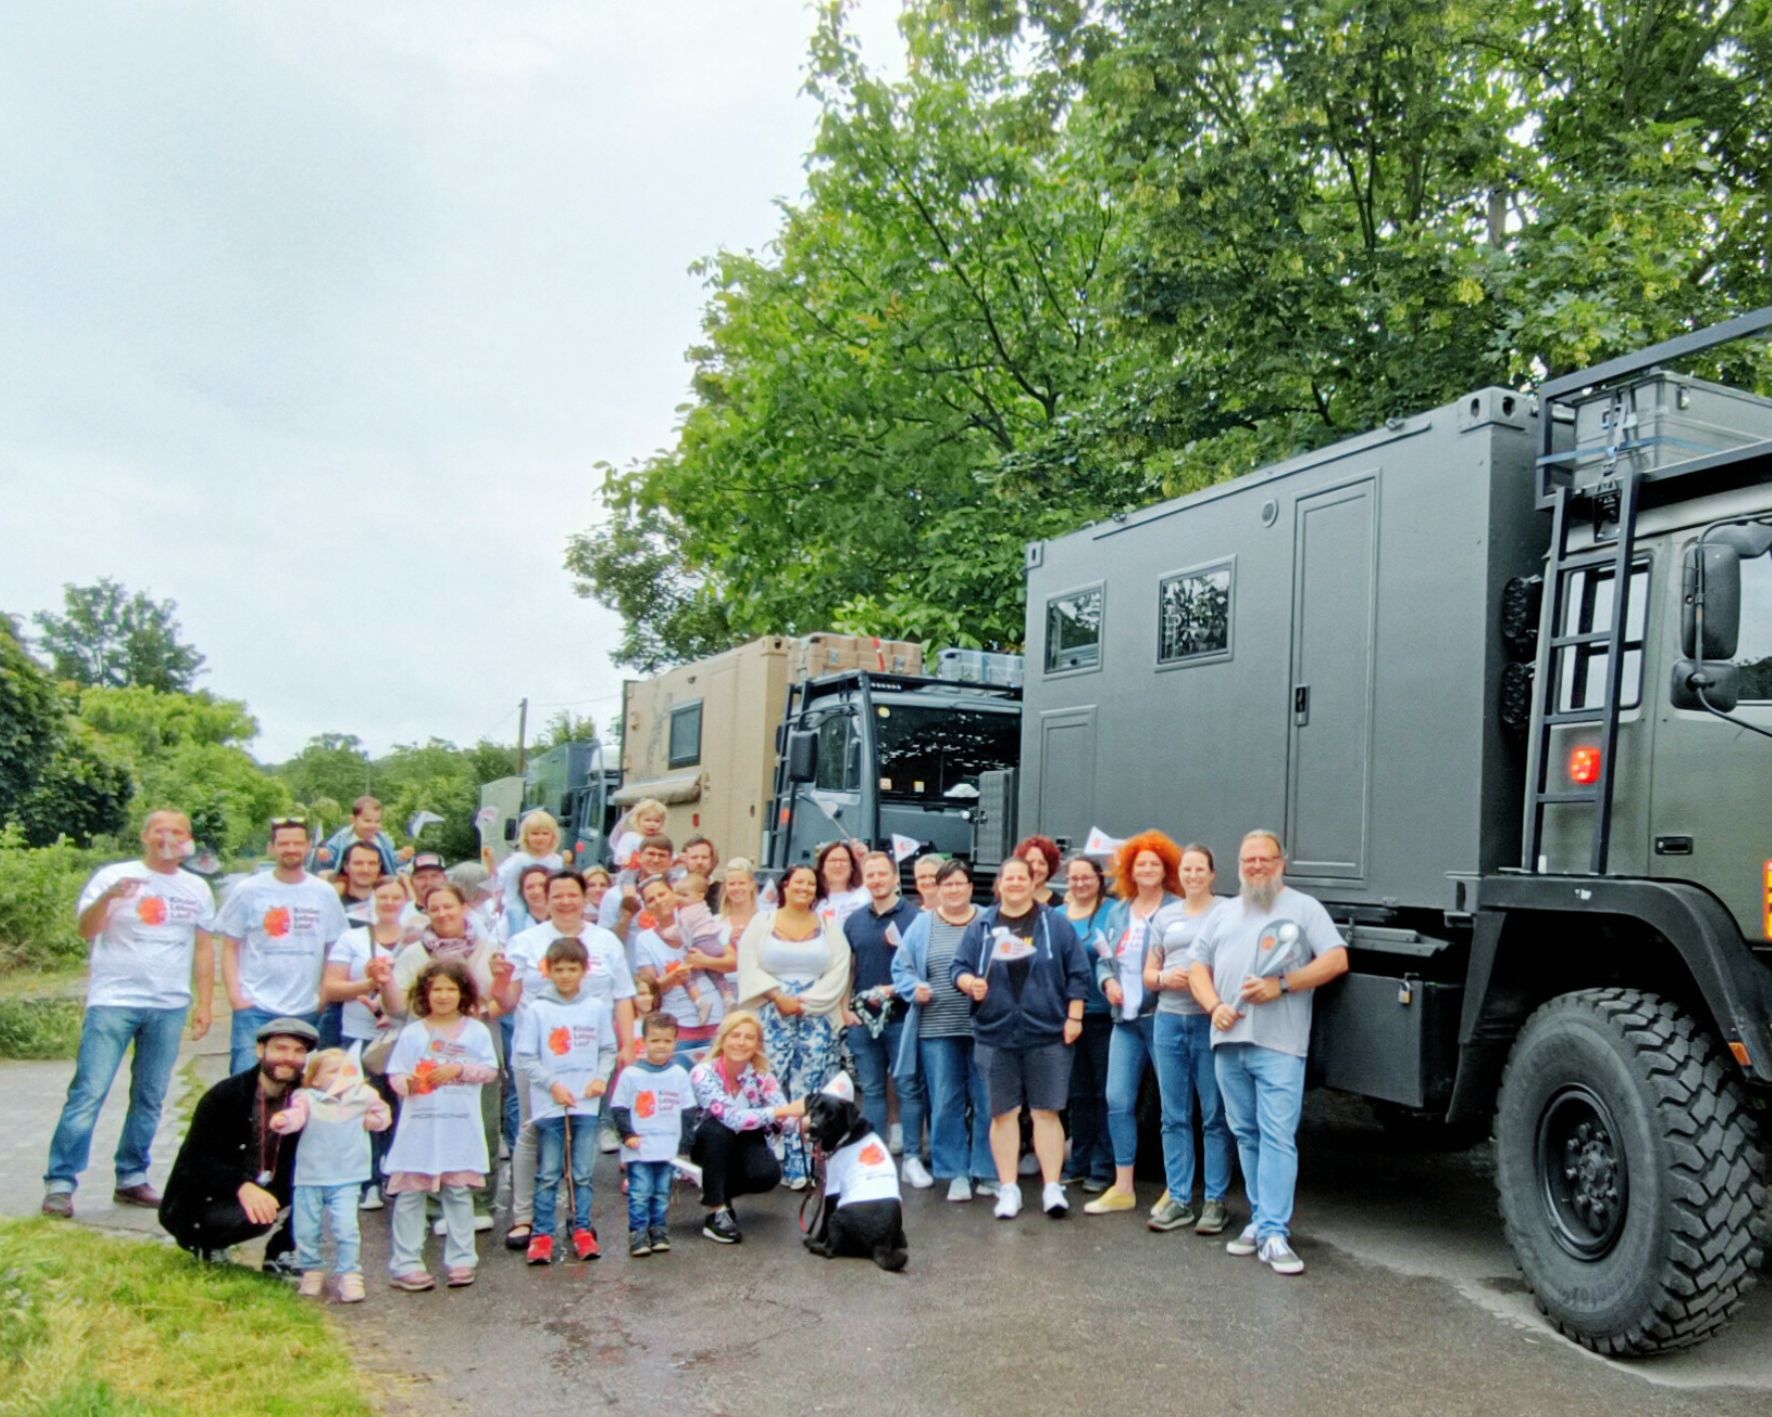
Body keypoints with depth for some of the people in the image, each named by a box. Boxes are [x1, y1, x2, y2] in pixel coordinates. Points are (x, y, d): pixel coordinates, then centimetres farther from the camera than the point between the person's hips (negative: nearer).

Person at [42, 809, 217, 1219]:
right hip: (113, 1001, -3)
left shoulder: (197, 889, 11)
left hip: (170, 1007, 4)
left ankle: (131, 1179, 18)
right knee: (89, 1093, -8)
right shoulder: (115, 877, 0)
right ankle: (60, 1183, -1)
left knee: (150, 1099, 9)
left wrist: (204, 1004, 7)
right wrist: (108, 897, -29)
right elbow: (87, 930, -10)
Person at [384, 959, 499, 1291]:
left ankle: (460, 1261, 17)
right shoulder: (412, 1032, 2)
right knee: (410, 1193, 1)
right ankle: (405, 1263, 9)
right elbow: (395, 1075, -1)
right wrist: (409, 1083, -21)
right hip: (419, 1125, 0)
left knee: (459, 1193, 8)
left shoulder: (476, 1031, 4)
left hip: (461, 1128, 1)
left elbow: (490, 1070, 0)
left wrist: (459, 1070, -13)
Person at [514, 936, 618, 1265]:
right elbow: (526, 1056, -3)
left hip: (587, 1103, 2)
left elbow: (609, 1049, 9)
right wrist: (553, 1084, -11)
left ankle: (582, 1230, 18)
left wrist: (602, 1077, -7)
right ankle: (542, 1234, 12)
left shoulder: (597, 1007, 3)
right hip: (549, 1104, -1)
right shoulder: (536, 1009, -3)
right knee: (548, 1174, 4)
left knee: (583, 1173, 9)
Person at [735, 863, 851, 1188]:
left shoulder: (828, 927, 10)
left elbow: (838, 973, 1)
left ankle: (799, 1165, 4)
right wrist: (778, 996, -12)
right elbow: (749, 967, -1)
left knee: (807, 1094, -1)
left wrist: (806, 1002, -10)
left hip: (816, 1021, 1)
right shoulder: (762, 922, 8)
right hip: (771, 1019, -1)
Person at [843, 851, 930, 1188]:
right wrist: (845, 1008, 6)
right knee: (871, 1090, 11)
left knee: (910, 1089, -1)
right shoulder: (853, 921, 12)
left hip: (901, 1015, -4)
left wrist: (894, 988, -16)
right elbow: (848, 969, 16)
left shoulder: (914, 916, -4)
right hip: (862, 1018, 4)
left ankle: (912, 1158, 6)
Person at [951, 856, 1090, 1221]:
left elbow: (1077, 973, 3)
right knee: (1003, 1113, 6)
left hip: (1047, 1034, -1)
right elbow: (959, 967, 5)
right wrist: (970, 983, -16)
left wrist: (1074, 1017, -3)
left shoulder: (1056, 924, 3)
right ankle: (1008, 1189, 13)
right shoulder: (981, 926, 7)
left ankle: (1052, 1188, 6)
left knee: (1046, 1112, 1)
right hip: (995, 1035, 2)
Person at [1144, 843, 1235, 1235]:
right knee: (1174, 1117, 8)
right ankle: (1178, 1199, 15)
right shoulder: (1167, 917, 15)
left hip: (1210, 1023, -5)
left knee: (1215, 1117, -1)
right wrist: (1165, 978, -4)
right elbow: (1148, 975, 17)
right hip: (1169, 1021, 5)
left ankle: (1216, 1202, 6)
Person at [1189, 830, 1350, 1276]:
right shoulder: (1225, 914, 19)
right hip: (1229, 1040, 5)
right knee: (1246, 1134, 10)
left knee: (1277, 1136, -9)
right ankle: (1260, 1218, 20)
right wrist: (1214, 1006, -2)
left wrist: (1282, 984, -13)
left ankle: (1274, 1233, -9)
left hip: (1279, 1043, -5)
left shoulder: (1303, 908, 5)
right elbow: (1198, 967, 18)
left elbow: (1336, 960, -3)